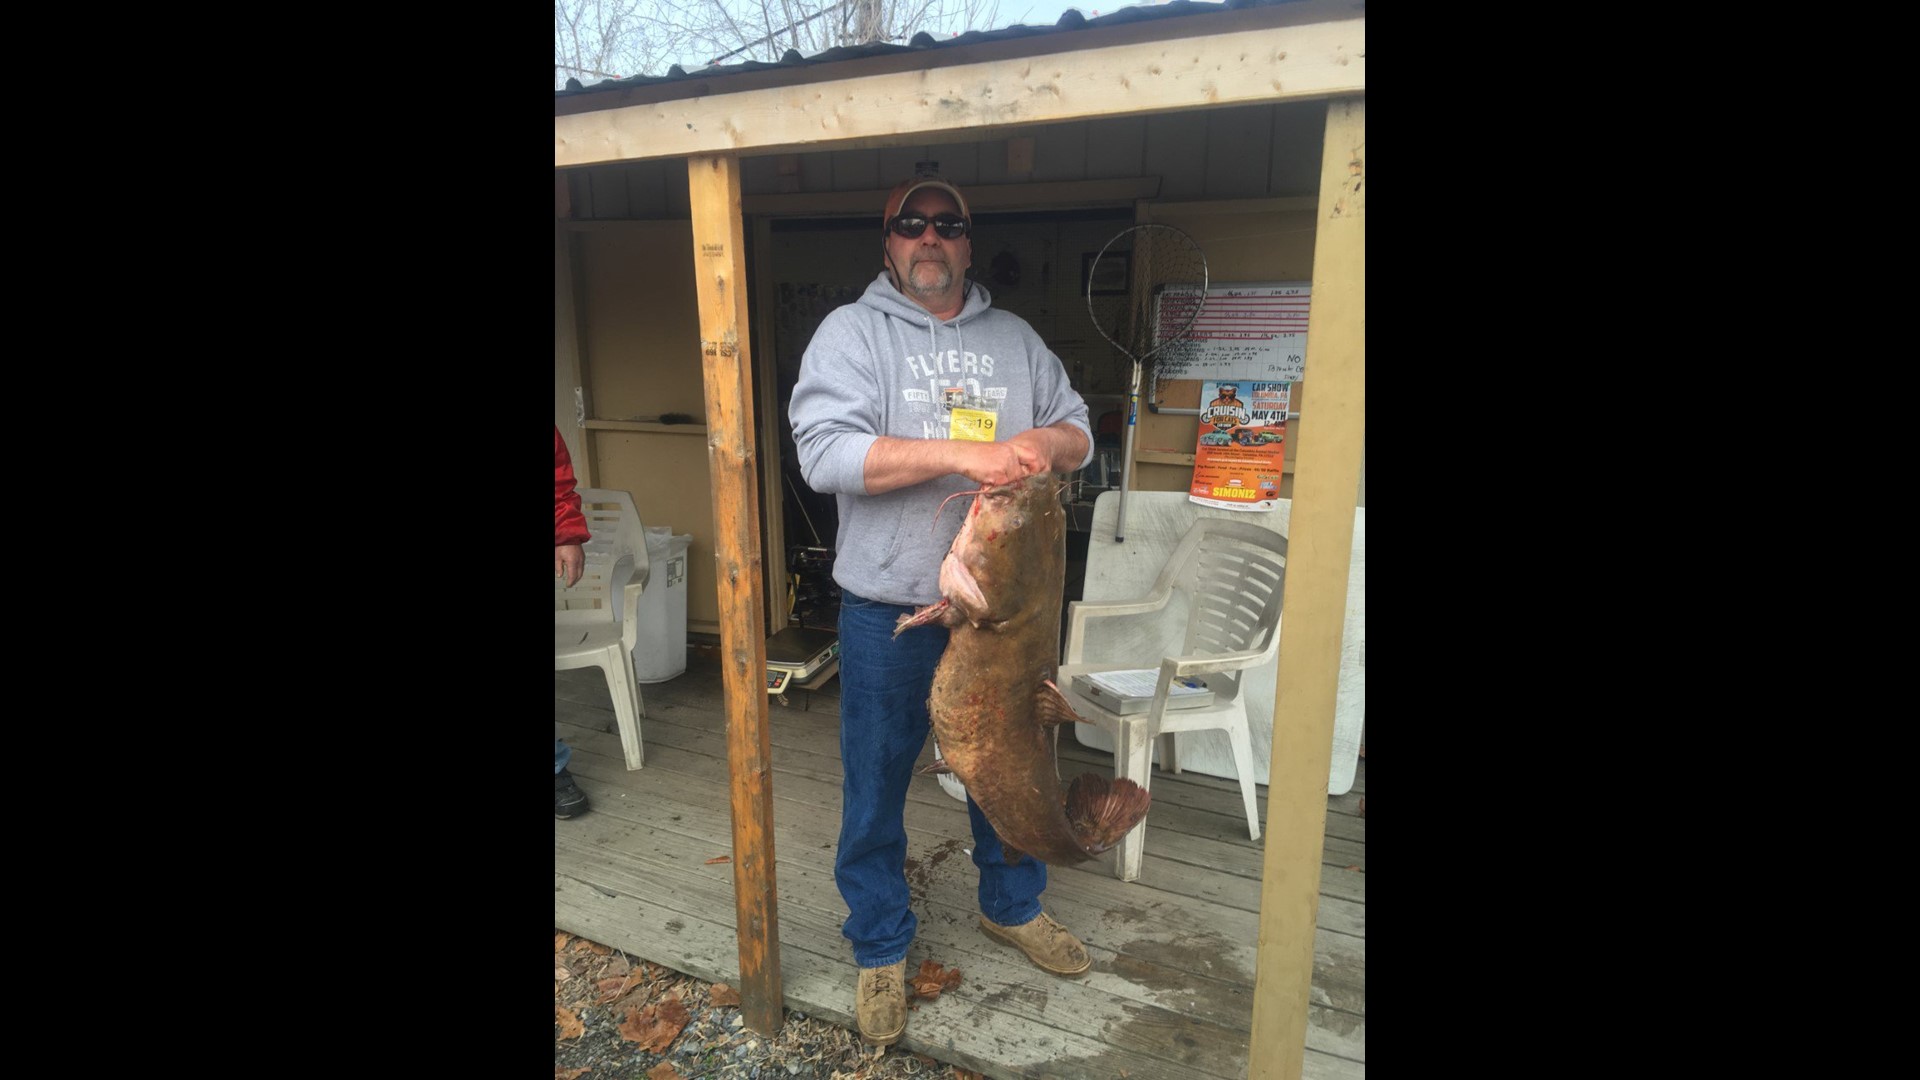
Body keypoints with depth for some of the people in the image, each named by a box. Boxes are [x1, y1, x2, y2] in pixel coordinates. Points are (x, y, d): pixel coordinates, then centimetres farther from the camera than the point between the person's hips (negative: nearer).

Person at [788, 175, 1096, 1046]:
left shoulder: (1015, 338, 10)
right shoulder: (850, 332, -4)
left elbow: (1078, 431, 12)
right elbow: (824, 452, -19)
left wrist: (1045, 442, -13)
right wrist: (961, 454, -27)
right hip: (888, 606, -4)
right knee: (877, 780, 9)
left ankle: (1011, 906, 43)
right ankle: (879, 948, 30)